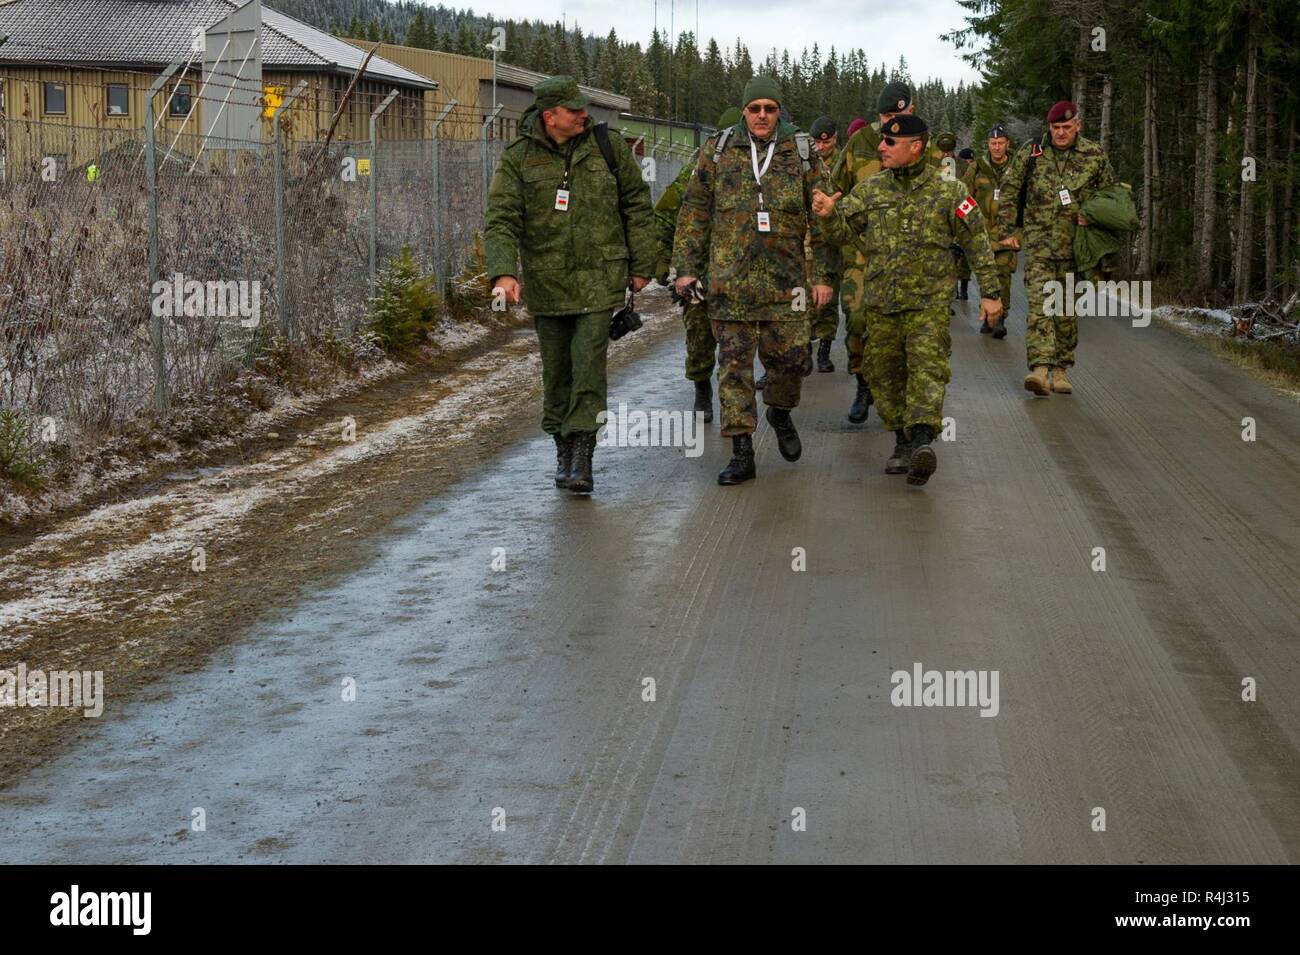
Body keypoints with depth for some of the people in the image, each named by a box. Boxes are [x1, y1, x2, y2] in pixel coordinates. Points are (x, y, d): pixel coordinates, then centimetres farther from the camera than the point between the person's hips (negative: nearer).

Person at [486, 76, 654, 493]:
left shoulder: (607, 146, 1)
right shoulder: (518, 158, -1)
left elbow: (637, 205, 8)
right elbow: (501, 220, -8)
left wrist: (642, 265, 5)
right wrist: (504, 273, -23)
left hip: (600, 278, -1)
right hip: (546, 282, 1)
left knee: (589, 364, -11)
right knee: (556, 369, 9)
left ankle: (581, 457, -10)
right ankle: (562, 447, 25)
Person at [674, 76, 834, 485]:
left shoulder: (802, 152, 4)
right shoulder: (718, 151, 6)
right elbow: (694, 213, 9)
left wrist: (823, 275, 0)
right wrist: (686, 267, 4)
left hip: (785, 278, 0)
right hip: (730, 279, 0)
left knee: (788, 357, 2)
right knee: (733, 363, -1)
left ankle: (780, 413, 35)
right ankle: (742, 453, 4)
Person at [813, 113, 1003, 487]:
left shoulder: (948, 192, -1)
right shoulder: (870, 190, 7)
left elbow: (977, 243, 3)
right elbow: (842, 231, 5)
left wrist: (990, 292, 2)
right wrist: (828, 214, -18)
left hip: (929, 302, -4)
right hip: (882, 303, 4)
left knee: (927, 368, -18)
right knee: (885, 373, 8)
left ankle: (922, 442, -30)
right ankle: (903, 442, 23)